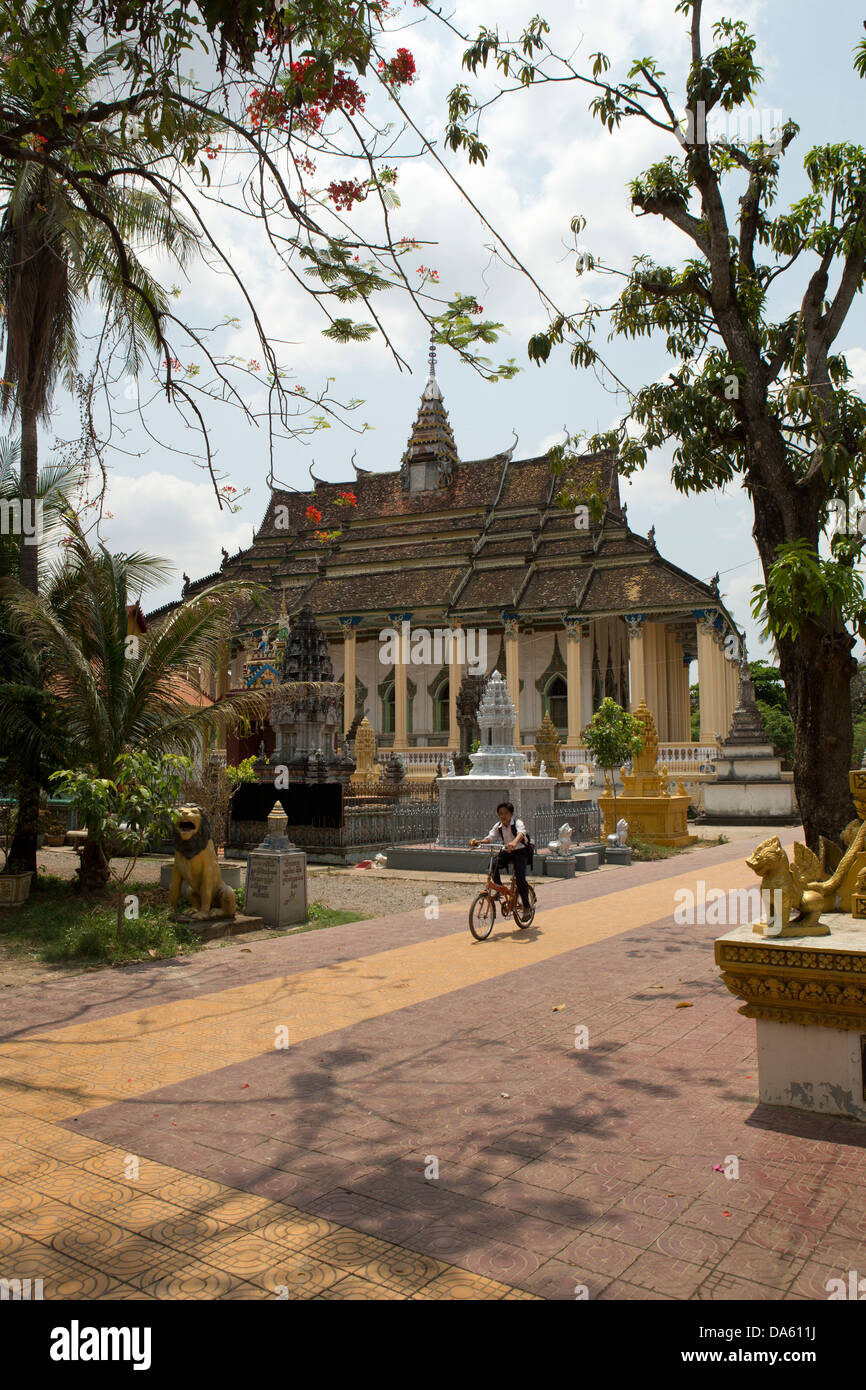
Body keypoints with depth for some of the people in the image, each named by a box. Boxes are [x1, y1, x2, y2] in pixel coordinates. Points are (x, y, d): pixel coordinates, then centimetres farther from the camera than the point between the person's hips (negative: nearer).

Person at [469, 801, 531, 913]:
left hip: (519, 851, -4)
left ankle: (526, 907, -2)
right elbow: (490, 838, -13)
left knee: (520, 878, -19)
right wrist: (479, 842, -35)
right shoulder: (498, 826, -3)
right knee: (493, 865, -25)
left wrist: (514, 843, -62)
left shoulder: (518, 823, -18)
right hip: (506, 851, 4)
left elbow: (521, 833, -40)